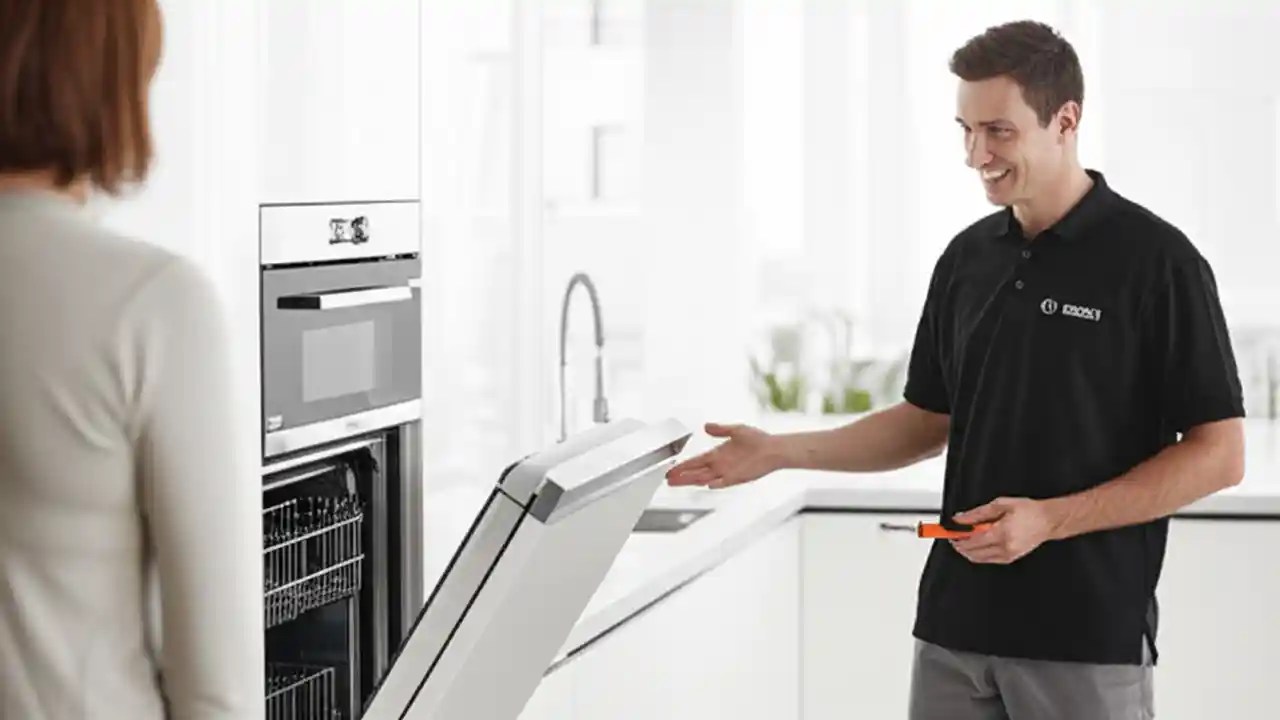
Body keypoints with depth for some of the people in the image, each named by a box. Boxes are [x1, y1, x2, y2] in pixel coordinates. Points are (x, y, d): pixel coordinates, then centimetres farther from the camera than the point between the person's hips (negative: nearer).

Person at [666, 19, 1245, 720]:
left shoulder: (1156, 261, -10)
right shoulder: (967, 257, 9)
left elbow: (1218, 454, -11)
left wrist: (1050, 518, -19)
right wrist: (782, 451, 5)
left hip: (1088, 635, -5)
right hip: (956, 625, 6)